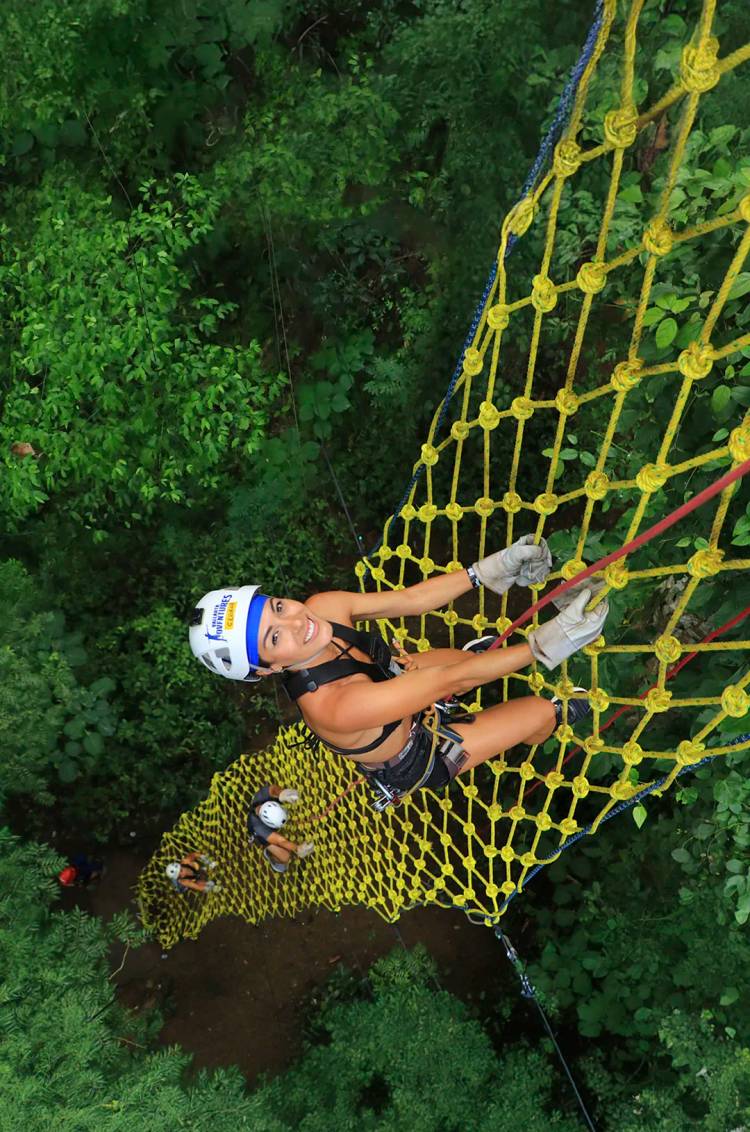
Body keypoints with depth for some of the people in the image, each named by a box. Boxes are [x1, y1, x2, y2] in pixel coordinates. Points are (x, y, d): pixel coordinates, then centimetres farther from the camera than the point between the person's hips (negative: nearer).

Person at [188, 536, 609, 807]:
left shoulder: (320, 608, -25)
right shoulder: (334, 706, -45)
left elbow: (409, 599, -15)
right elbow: (450, 678, -42)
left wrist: (486, 571, -22)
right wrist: (542, 645, -41)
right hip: (417, 761, -6)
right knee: (540, 711, 2)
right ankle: (560, 714, 36)